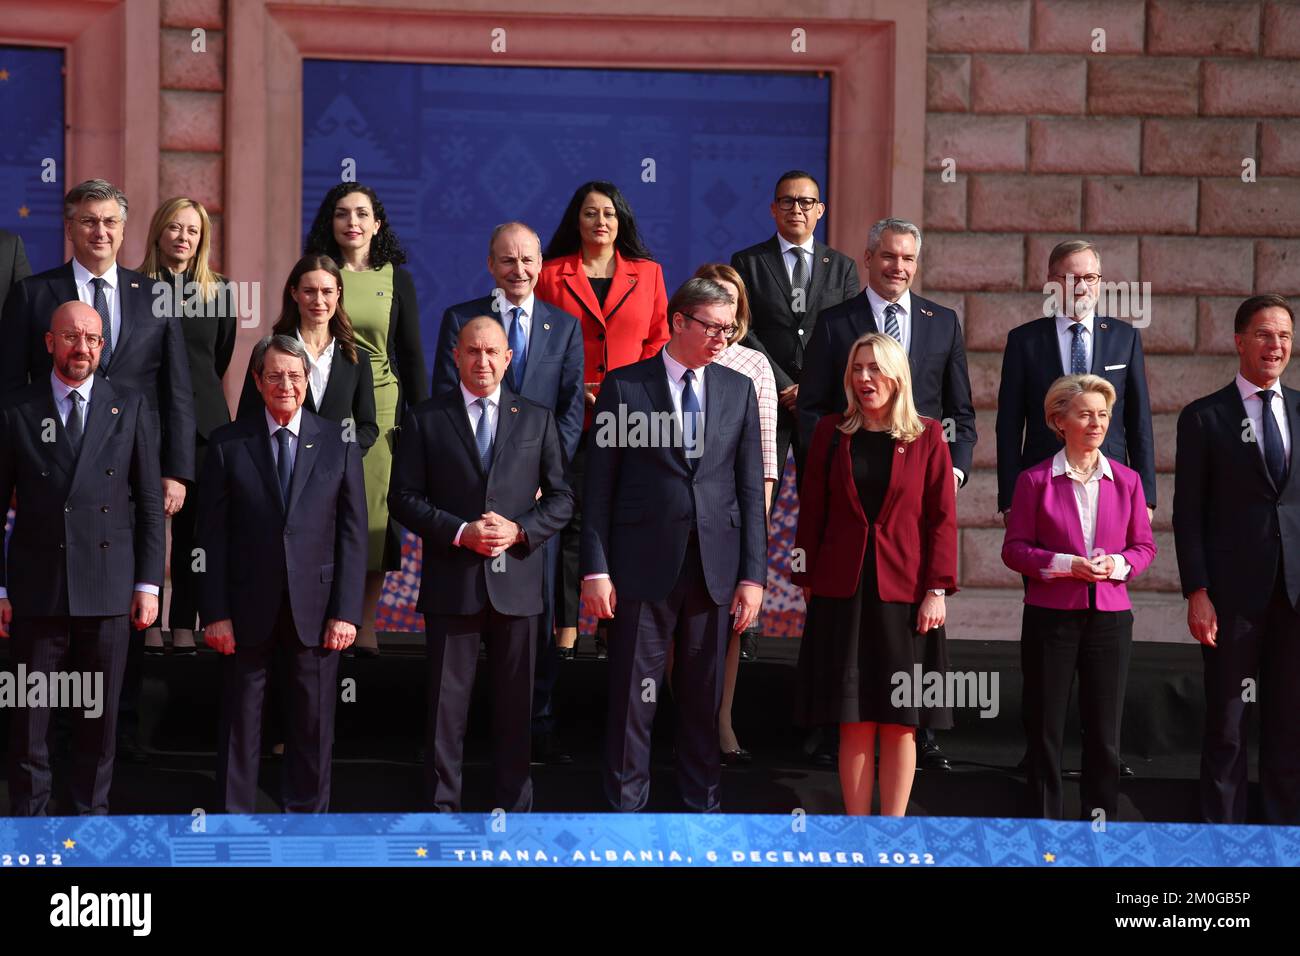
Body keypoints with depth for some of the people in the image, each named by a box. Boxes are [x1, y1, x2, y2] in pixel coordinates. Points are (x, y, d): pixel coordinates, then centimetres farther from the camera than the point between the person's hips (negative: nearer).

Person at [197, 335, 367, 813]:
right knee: (240, 722, 5)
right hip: (248, 608, 0)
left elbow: (352, 532, 2)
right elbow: (212, 535, 1)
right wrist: (215, 613, -5)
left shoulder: (339, 442, 4)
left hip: (316, 609, 1)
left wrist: (346, 612, -4)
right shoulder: (227, 443, 3)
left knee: (313, 724, 7)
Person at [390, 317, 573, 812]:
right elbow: (403, 497, 1)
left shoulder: (537, 419, 10)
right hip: (451, 583, -1)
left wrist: (520, 530, -9)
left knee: (515, 705, 7)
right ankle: (442, 807, 9)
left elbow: (561, 497, 9)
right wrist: (460, 532, -12)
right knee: (446, 702, 1)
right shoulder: (426, 420, 5)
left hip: (517, 580, 1)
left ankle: (514, 805, 16)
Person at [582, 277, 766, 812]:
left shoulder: (739, 390, 9)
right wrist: (596, 570, -6)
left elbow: (751, 488, 8)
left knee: (705, 697, 9)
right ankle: (625, 806, 11)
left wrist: (753, 575, 2)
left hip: (714, 565, 3)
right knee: (633, 694, 1)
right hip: (643, 565, -2)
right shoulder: (624, 386, 0)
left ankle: (703, 803, 20)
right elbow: (599, 484, 0)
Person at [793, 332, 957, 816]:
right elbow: (811, 512, 9)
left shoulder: (927, 435, 2)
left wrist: (937, 590, -6)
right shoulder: (831, 432, 7)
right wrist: (807, 581, 4)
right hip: (841, 593, 1)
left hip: (904, 594, -1)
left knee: (900, 722, 1)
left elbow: (942, 518, 0)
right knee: (854, 720, 2)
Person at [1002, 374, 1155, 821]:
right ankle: (1046, 822, 13)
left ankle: (1101, 817, 15)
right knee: (1045, 724, 4)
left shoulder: (1126, 480, 6)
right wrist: (1066, 564, -15)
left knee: (1104, 725, 5)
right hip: (1050, 615, -2)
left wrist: (1118, 563, -11)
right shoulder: (1035, 480, -1)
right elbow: (1014, 549, -2)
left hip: (1110, 615, 2)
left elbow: (1144, 546, 10)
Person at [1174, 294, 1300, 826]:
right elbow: (1188, 514, -2)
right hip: (1234, 592, -3)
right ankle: (1223, 827, 11)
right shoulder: (1204, 418, 1)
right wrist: (1196, 593, -9)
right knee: (1227, 722, 3)